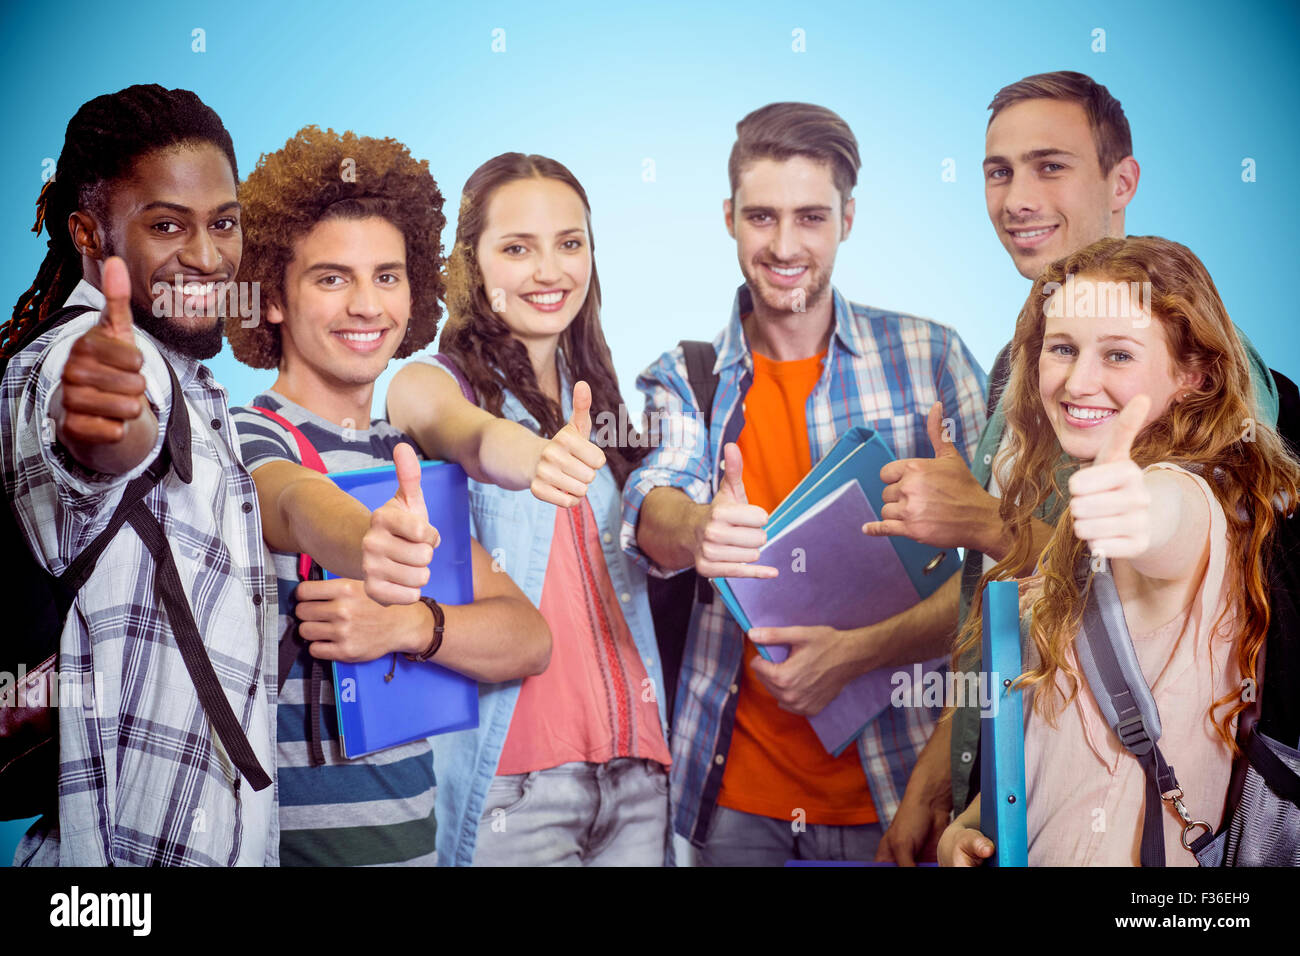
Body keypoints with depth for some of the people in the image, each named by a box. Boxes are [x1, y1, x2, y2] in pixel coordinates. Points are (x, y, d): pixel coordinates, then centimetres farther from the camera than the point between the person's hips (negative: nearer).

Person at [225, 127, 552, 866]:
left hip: (414, 831, 6)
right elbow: (300, 505, -34)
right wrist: (362, 540, -55)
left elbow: (531, 637, -2)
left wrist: (406, 623, -21)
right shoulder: (248, 441, -10)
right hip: (297, 838, -6)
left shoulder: (411, 461, 9)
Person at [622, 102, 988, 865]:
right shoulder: (684, 379, 4)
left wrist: (857, 651, -20)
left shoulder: (931, 356, -2)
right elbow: (651, 510, -15)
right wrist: (697, 532, -38)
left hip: (899, 783, -1)